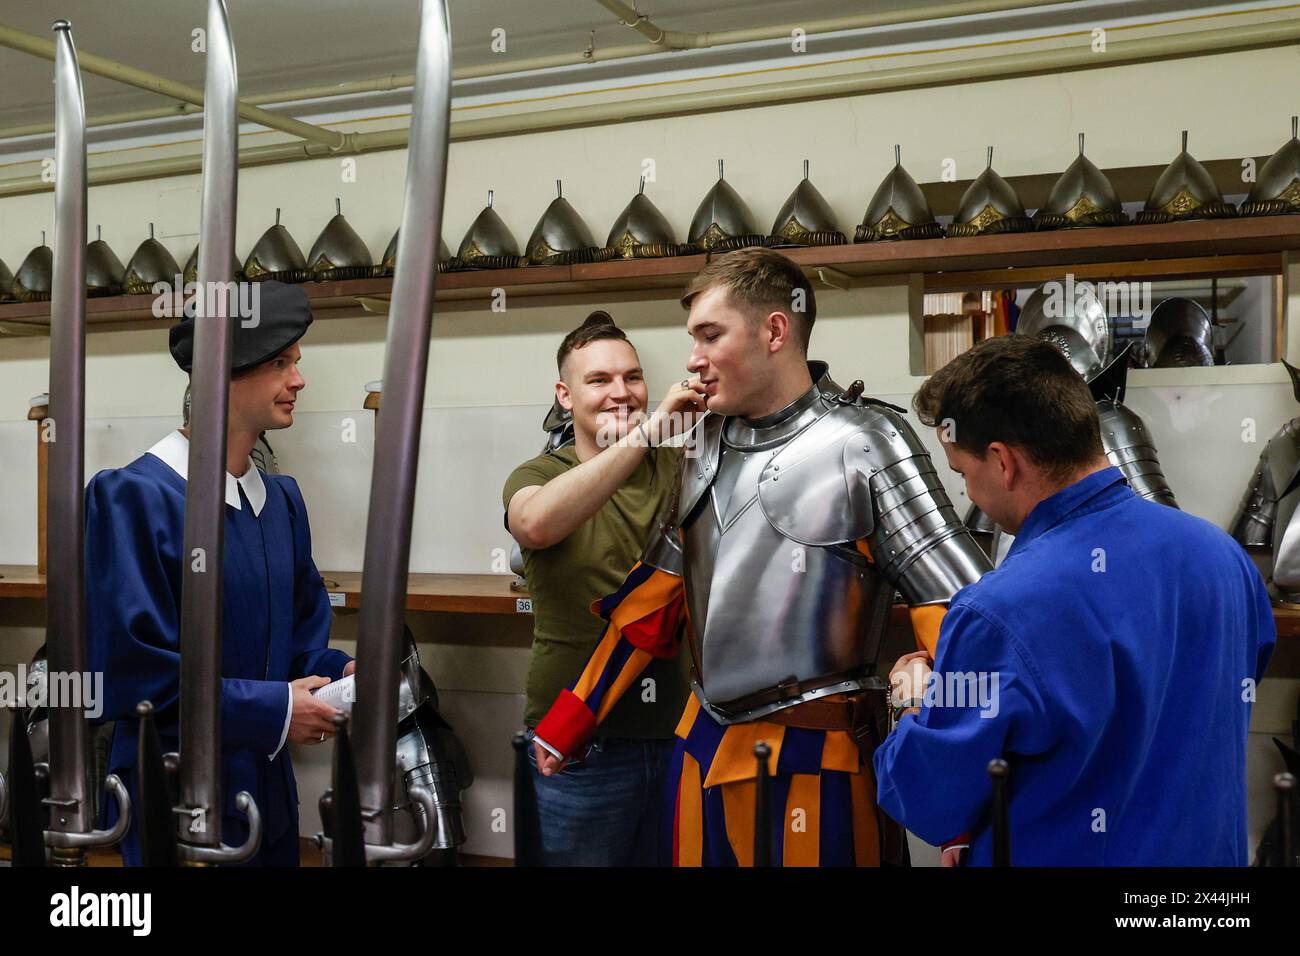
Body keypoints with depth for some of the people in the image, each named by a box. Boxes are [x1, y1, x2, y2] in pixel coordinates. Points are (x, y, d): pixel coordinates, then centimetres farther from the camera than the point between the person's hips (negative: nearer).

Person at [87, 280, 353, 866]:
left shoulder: (281, 499, 8)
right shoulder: (134, 498, -16)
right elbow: (131, 670, -19)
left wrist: (338, 674, -7)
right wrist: (271, 711, -18)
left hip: (268, 794, 7)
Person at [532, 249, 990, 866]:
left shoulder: (863, 443, -11)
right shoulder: (707, 444, 8)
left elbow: (960, 601, -15)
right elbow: (659, 588, 15)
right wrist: (571, 718, 16)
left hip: (815, 760, -6)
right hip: (703, 751, 6)